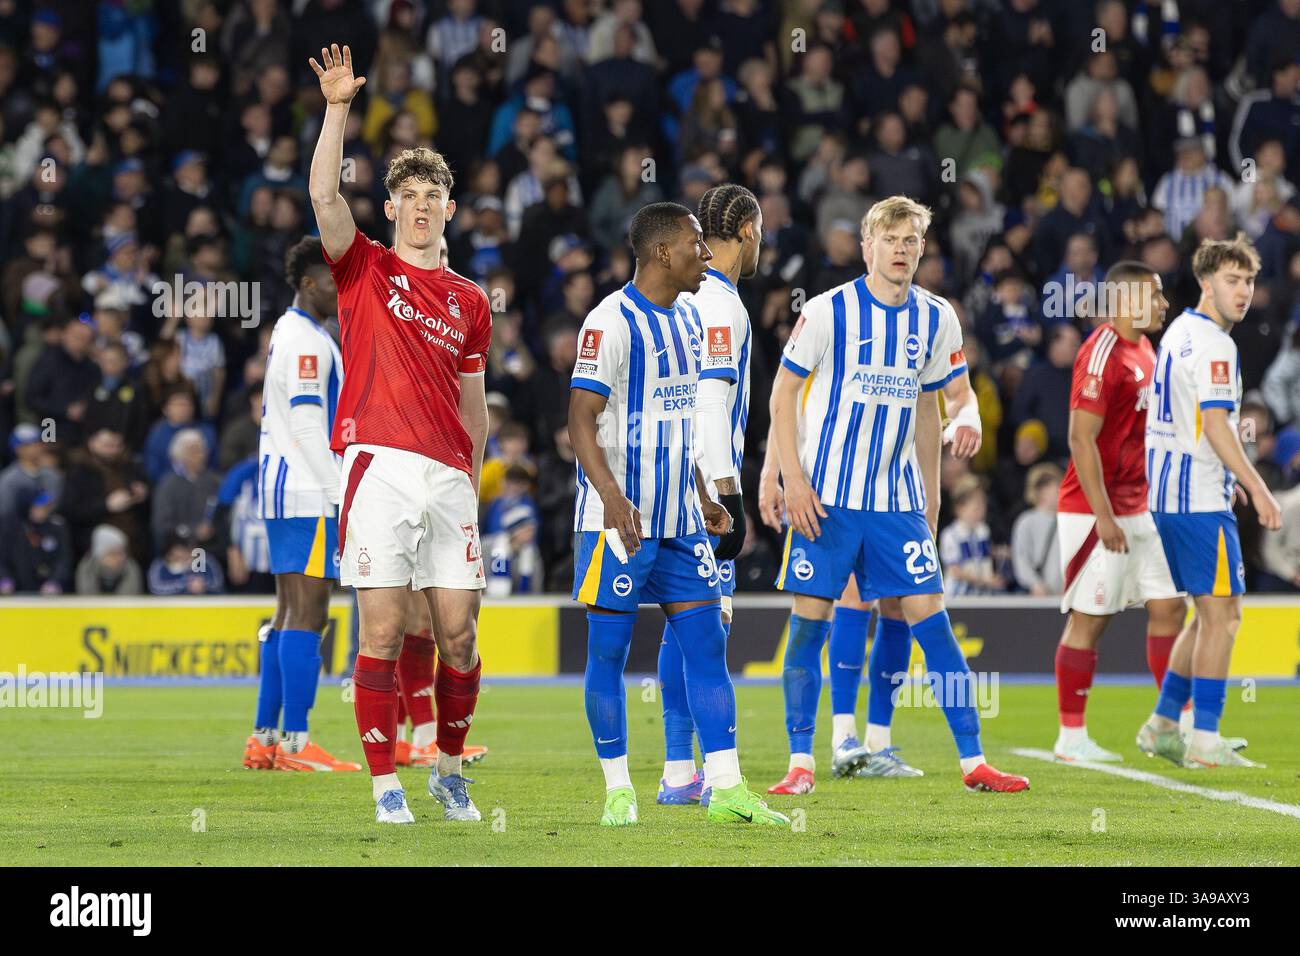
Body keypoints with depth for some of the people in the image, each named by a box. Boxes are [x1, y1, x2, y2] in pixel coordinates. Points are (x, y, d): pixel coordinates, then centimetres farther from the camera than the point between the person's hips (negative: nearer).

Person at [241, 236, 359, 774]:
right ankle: (295, 744, -15)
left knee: (291, 613, 12)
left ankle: (263, 740, 13)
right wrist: (343, 493, -18)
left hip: (283, 489, 11)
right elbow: (307, 425, -18)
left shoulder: (290, 333, 20)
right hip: (307, 492, -11)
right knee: (307, 613, -12)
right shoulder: (306, 340, -12)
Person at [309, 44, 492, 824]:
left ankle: (450, 770, 19)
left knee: (459, 633, 1)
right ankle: (386, 786, -1)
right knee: (383, 633, -6)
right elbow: (324, 196, -8)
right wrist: (337, 108, -15)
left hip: (448, 475, 3)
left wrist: (473, 487, 16)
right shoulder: (365, 270, 8)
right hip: (379, 466, -3)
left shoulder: (469, 302, 17)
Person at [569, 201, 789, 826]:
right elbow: (582, 417, -16)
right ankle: (618, 791, 6)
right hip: (621, 517, -8)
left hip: (678, 518, 8)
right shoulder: (612, 321, -12)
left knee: (706, 644, 3)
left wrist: (701, 498, 23)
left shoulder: (686, 321, 15)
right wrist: (611, 498, -27)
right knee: (608, 651, 0)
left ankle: (727, 790, 3)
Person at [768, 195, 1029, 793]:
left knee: (931, 621, -2)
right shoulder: (828, 311, -6)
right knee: (809, 622, -3)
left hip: (897, 499, 3)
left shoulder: (935, 319, 5)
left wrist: (967, 418, -8)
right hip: (825, 498, -3)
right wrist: (794, 479, -10)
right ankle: (800, 762, 5)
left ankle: (973, 762, -1)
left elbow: (955, 392, 17)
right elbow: (784, 391, -2)